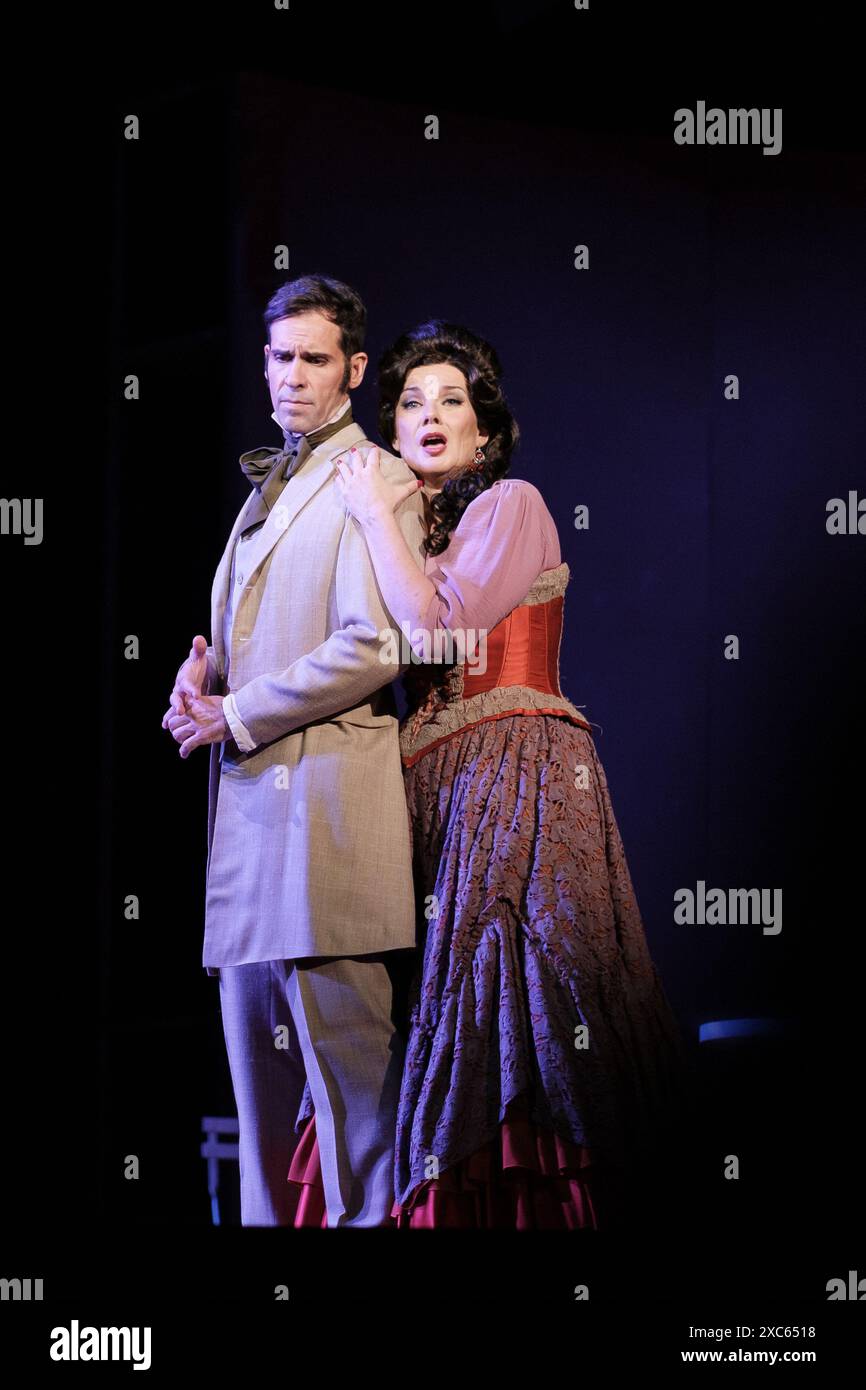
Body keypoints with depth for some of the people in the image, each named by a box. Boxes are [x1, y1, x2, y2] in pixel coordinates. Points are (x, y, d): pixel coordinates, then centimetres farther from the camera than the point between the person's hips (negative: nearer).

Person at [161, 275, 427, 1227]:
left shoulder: (374, 483, -6)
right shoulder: (270, 484, 23)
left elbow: (373, 650, -16)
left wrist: (235, 716, -10)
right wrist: (201, 677, 5)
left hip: (325, 791, -9)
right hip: (249, 796, 9)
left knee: (346, 1052, -8)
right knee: (257, 1064, 12)